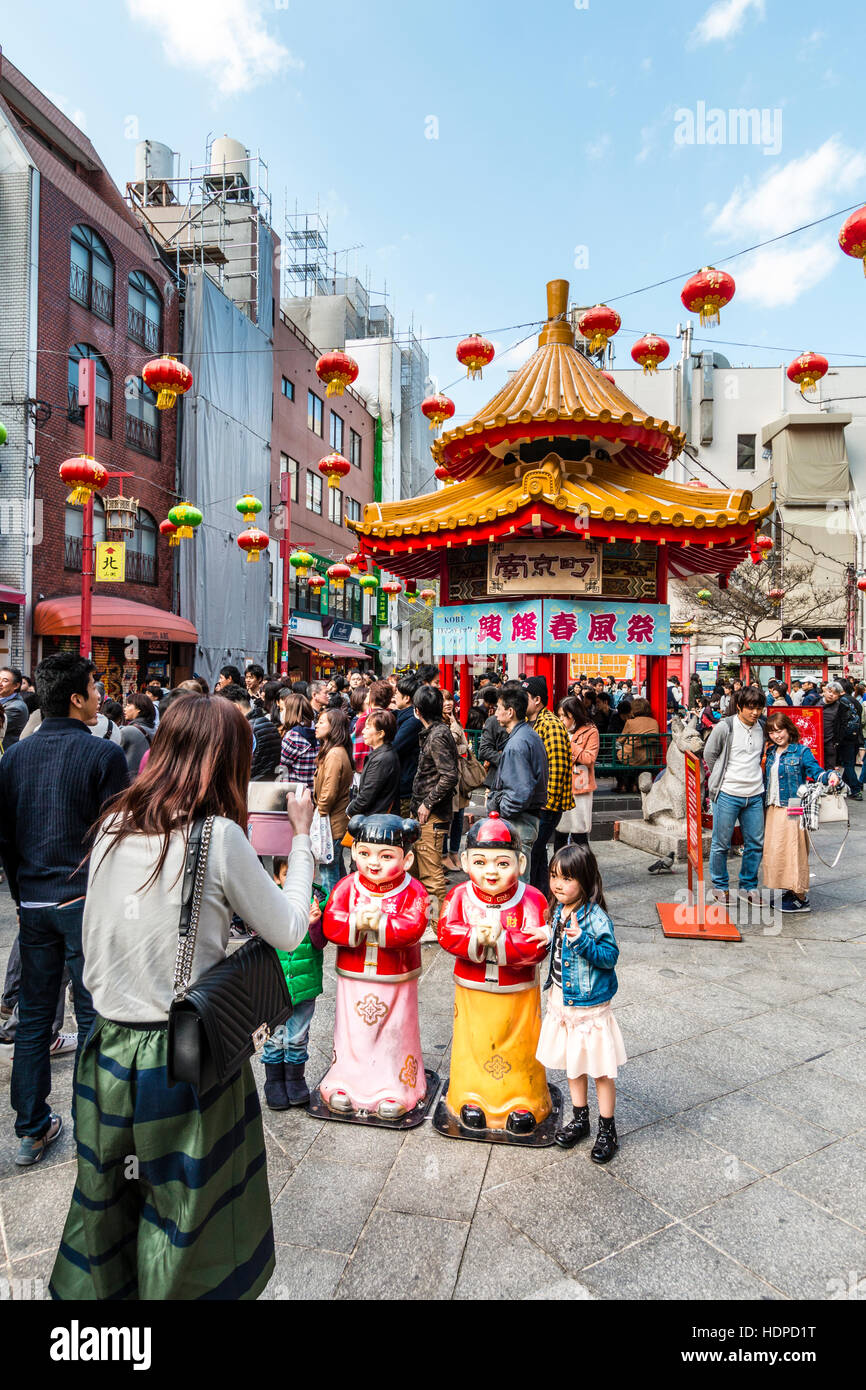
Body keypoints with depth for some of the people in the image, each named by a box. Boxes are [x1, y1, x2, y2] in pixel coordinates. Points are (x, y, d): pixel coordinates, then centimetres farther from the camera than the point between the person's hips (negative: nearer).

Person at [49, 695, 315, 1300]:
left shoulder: (114, 825, -2)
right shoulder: (218, 834, -18)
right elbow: (288, 932, -8)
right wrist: (302, 839, 0)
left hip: (110, 1048, 6)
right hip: (183, 1058, -5)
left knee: (109, 1203, 24)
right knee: (188, 1210, 15)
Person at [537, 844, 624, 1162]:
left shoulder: (596, 918, -22)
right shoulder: (558, 911, 0)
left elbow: (610, 957, -24)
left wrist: (581, 940, -35)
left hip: (589, 1007, -7)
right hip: (561, 1002, 7)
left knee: (601, 1070, 9)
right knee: (573, 1065, 21)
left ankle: (607, 1130, 26)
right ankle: (579, 1119, 39)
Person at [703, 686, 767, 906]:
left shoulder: (762, 728, 7)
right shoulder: (725, 727, -8)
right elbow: (709, 754, 2)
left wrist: (753, 778, 14)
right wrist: (721, 778, 4)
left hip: (755, 795, 5)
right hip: (727, 794, -5)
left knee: (756, 843, 9)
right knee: (721, 844, 4)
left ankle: (748, 886, 24)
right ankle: (720, 886, 19)